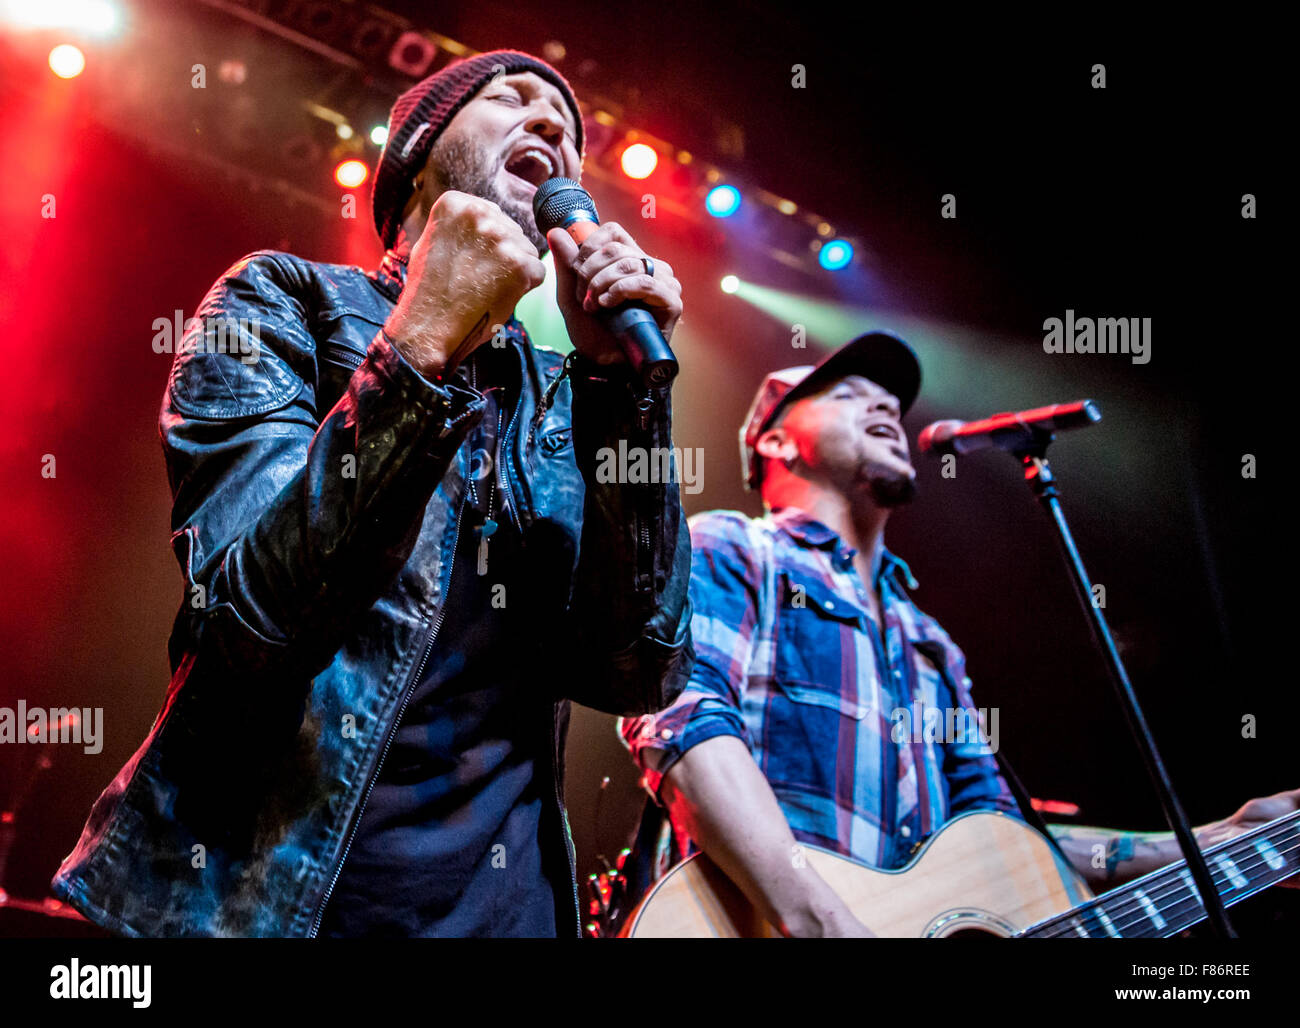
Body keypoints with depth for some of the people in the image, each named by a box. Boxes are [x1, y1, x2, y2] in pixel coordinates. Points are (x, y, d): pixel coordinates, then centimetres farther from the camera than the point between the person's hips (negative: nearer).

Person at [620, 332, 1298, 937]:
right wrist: (819, 919, -24)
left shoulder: (929, 645, 25)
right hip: (751, 917, -5)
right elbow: (679, 716, -12)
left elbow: (992, 831, 21)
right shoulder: (726, 550, 4)